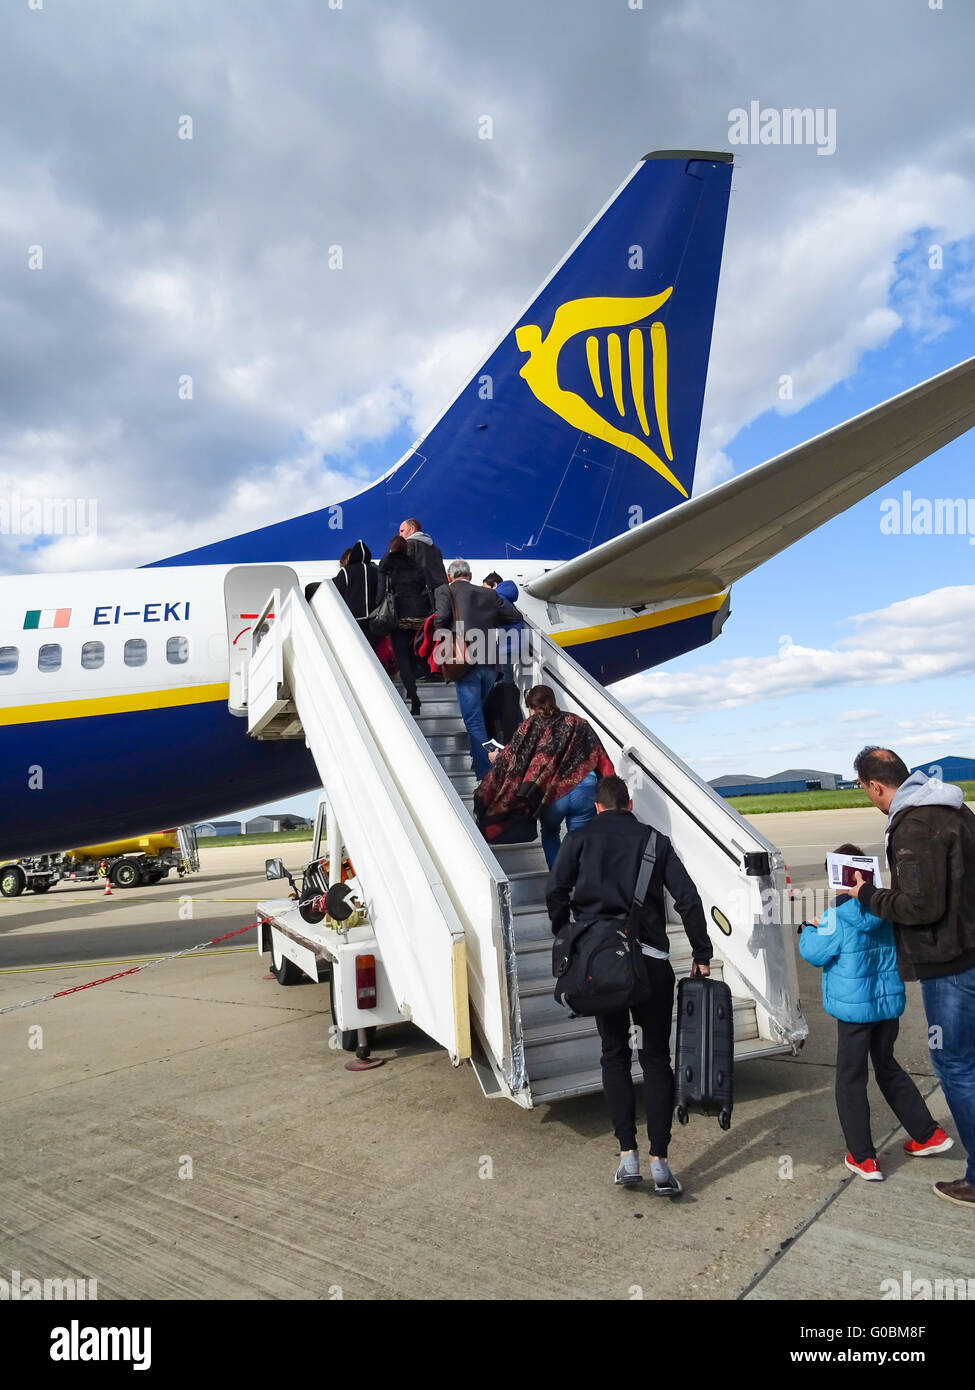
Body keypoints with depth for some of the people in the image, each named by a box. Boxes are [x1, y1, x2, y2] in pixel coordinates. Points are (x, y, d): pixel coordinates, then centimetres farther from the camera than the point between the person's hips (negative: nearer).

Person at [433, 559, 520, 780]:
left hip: (465, 662, -4)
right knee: (478, 714, 24)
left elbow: (441, 618, -8)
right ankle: (480, 759, 31)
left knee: (474, 721, -5)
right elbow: (515, 616, 17)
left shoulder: (445, 591, 7)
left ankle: (486, 774, -11)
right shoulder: (488, 594, 17)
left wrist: (443, 647, 5)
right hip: (490, 663, 5)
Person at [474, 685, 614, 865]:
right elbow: (600, 757, 11)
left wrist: (496, 759, 29)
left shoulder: (530, 726, 6)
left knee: (550, 833, 24)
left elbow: (511, 760, 7)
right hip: (585, 790, 2)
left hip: (552, 793, -1)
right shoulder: (577, 722, 15)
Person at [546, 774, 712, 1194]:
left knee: (614, 1055, 14)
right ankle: (659, 1161, 6)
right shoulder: (655, 839, 10)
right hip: (651, 961, 0)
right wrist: (702, 955, 9)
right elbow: (688, 899, 3)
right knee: (655, 1057, 10)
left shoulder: (580, 837, 8)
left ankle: (628, 1155, 10)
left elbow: (555, 893, -3)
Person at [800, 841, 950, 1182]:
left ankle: (863, 1158, 12)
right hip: (890, 1002, 6)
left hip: (855, 1008, -6)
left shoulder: (838, 918, -20)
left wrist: (811, 929, 5)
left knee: (851, 1080, 7)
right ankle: (928, 1134, 31)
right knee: (887, 1067, 26)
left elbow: (813, 952, -13)